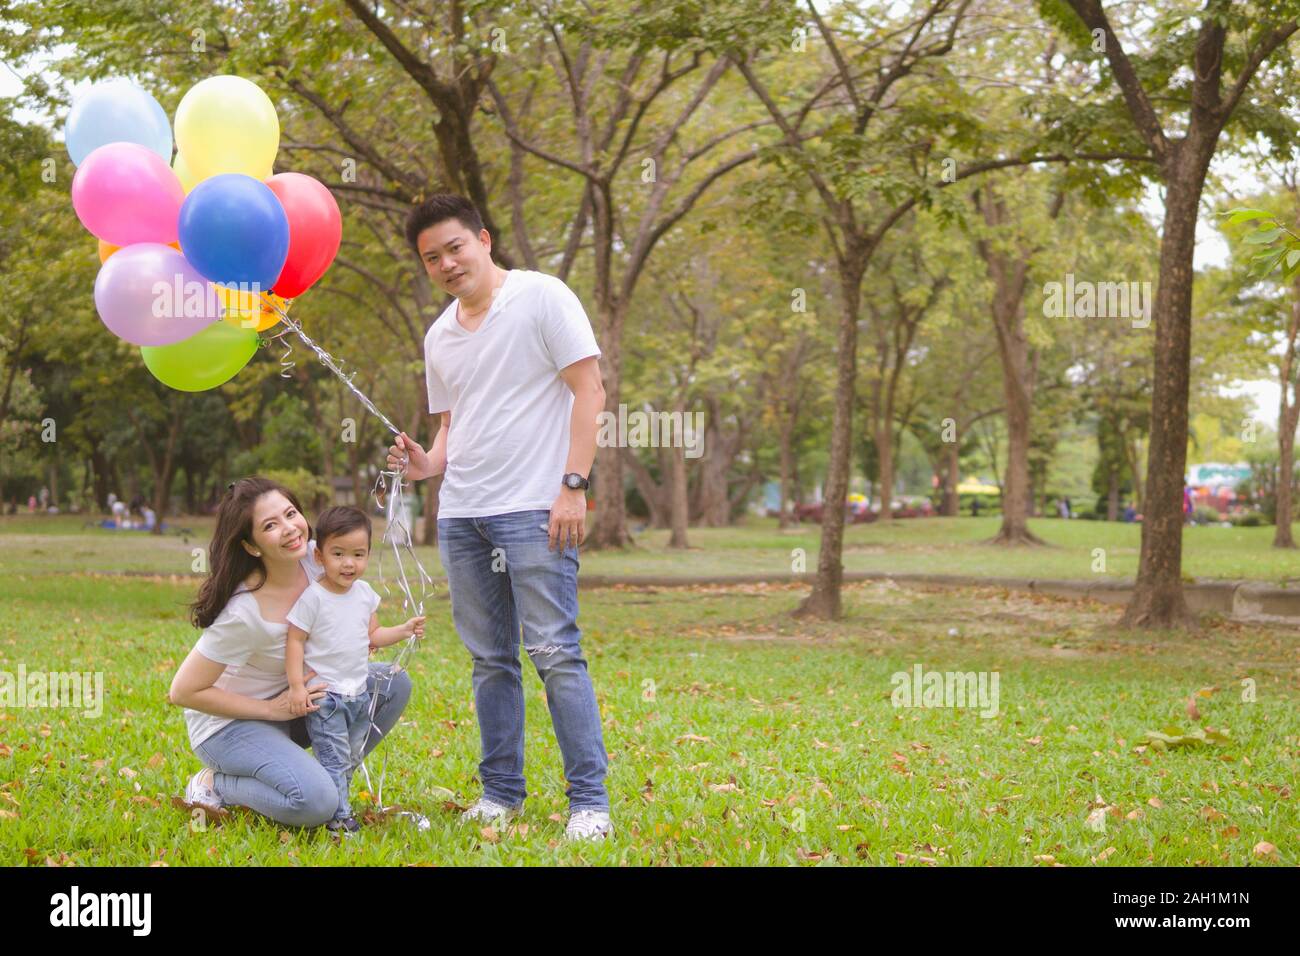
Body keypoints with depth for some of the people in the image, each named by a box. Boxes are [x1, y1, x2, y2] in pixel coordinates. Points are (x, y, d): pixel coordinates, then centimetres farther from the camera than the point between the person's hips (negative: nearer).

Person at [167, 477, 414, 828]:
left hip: (295, 699, 7)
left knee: (394, 683, -8)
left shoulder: (315, 558, -12)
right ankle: (215, 784, -3)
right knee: (316, 804, -29)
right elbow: (183, 692, -22)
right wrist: (273, 709, -20)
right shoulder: (244, 614, -30)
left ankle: (325, 776, 3)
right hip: (230, 722, -7)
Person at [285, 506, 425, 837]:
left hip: (357, 694, 7)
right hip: (323, 696, -7)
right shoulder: (313, 597, -14)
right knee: (333, 758, -9)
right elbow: (295, 641, -13)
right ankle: (340, 816, -7)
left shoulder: (365, 593, 6)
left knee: (350, 759, 14)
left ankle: (336, 805, 24)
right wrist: (296, 685, -18)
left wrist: (406, 629, 0)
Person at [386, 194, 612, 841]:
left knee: (554, 652, -11)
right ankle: (501, 793, 18)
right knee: (490, 659, 10)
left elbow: (589, 390, -8)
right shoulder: (439, 336, 17)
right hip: (460, 514, 7)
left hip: (534, 508, -6)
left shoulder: (543, 297, -4)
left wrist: (572, 485, -15)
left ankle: (589, 801, -8)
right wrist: (426, 464, 2)